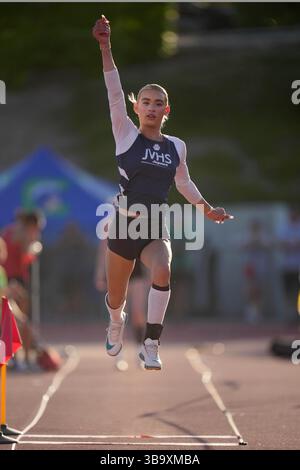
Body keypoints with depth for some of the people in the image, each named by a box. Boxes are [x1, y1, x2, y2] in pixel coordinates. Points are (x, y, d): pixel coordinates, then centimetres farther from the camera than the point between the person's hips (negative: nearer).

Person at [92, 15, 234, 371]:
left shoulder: (177, 147, 2)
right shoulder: (126, 135, -6)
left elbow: (184, 182, 20)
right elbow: (114, 94, -17)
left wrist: (208, 209, 23)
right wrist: (105, 48, -28)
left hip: (156, 229, 1)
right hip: (123, 225, -1)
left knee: (162, 272, -31)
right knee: (116, 297, 12)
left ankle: (150, 346, -23)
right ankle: (117, 322, 51)